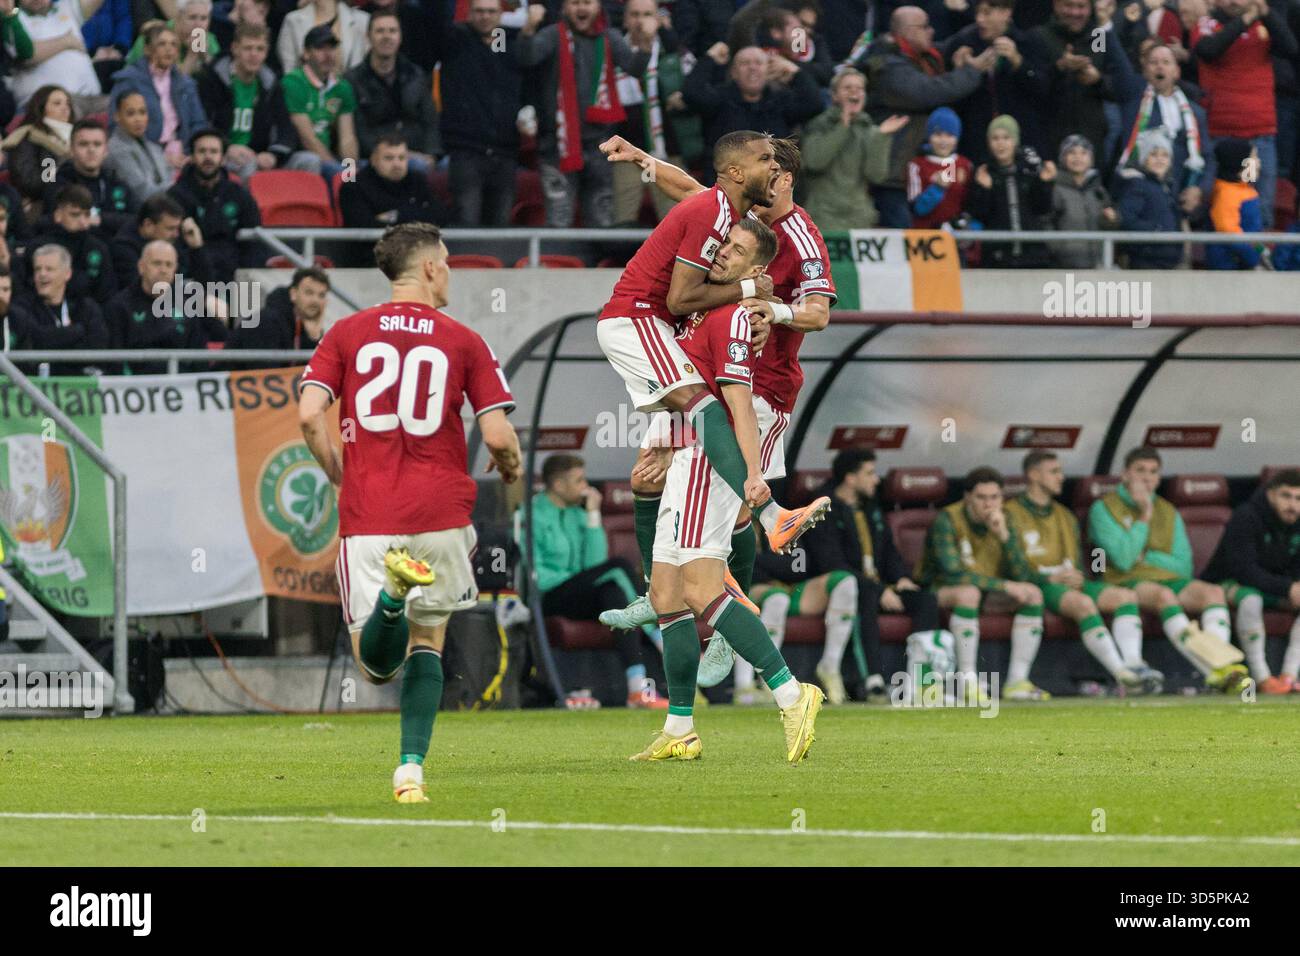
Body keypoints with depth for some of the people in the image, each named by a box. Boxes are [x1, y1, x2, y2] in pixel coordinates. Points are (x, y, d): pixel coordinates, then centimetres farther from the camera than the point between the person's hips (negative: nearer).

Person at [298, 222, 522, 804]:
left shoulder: (347, 333, 7)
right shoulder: (463, 342, 4)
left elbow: (310, 415, -4)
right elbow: (497, 435, -2)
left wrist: (339, 477, 13)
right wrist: (510, 466, 21)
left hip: (368, 516, 0)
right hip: (441, 511, 0)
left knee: (375, 665, 1)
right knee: (428, 641, 17)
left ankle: (392, 590, -32)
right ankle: (411, 767, 1)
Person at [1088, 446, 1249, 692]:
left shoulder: (1169, 513, 20)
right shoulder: (1104, 509, 5)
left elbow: (1183, 567, 11)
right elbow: (1123, 560, -10)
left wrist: (1144, 556, -1)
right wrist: (1144, 517, -6)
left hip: (1170, 580, 5)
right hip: (1128, 584, -5)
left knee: (1213, 591, -25)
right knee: (1164, 595, -37)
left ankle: (1221, 665, -45)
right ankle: (1213, 671, -51)